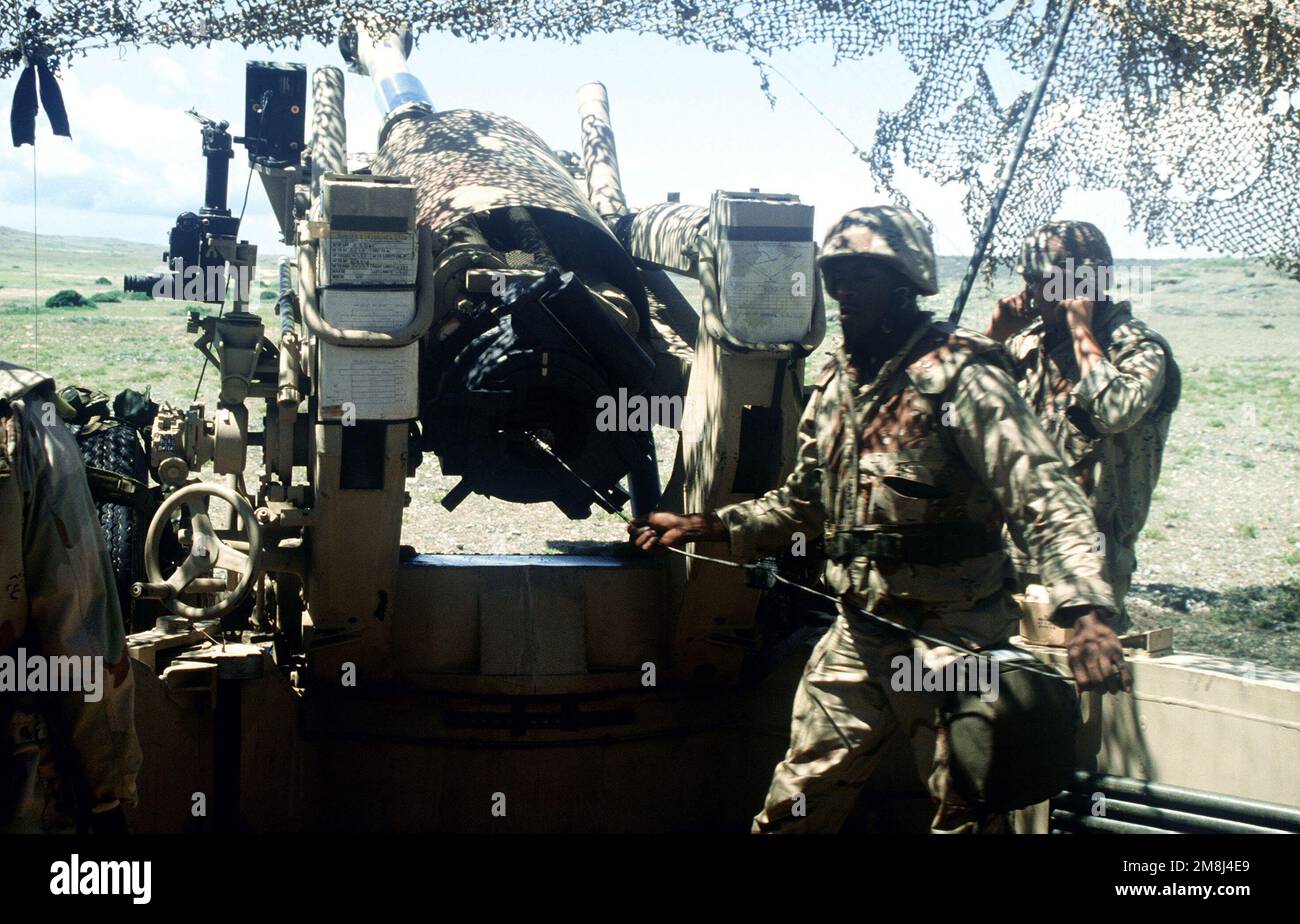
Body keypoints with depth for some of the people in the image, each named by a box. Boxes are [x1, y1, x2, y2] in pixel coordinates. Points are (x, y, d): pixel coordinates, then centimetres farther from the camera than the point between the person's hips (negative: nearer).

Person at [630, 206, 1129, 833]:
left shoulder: (958, 377, -13)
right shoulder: (836, 383, 11)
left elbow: (1046, 501, -22)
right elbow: (805, 501, 23)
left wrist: (1085, 612, -37)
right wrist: (704, 528, 15)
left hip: (950, 643, -7)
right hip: (855, 639, 7)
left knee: (965, 817, 6)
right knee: (792, 810, 11)